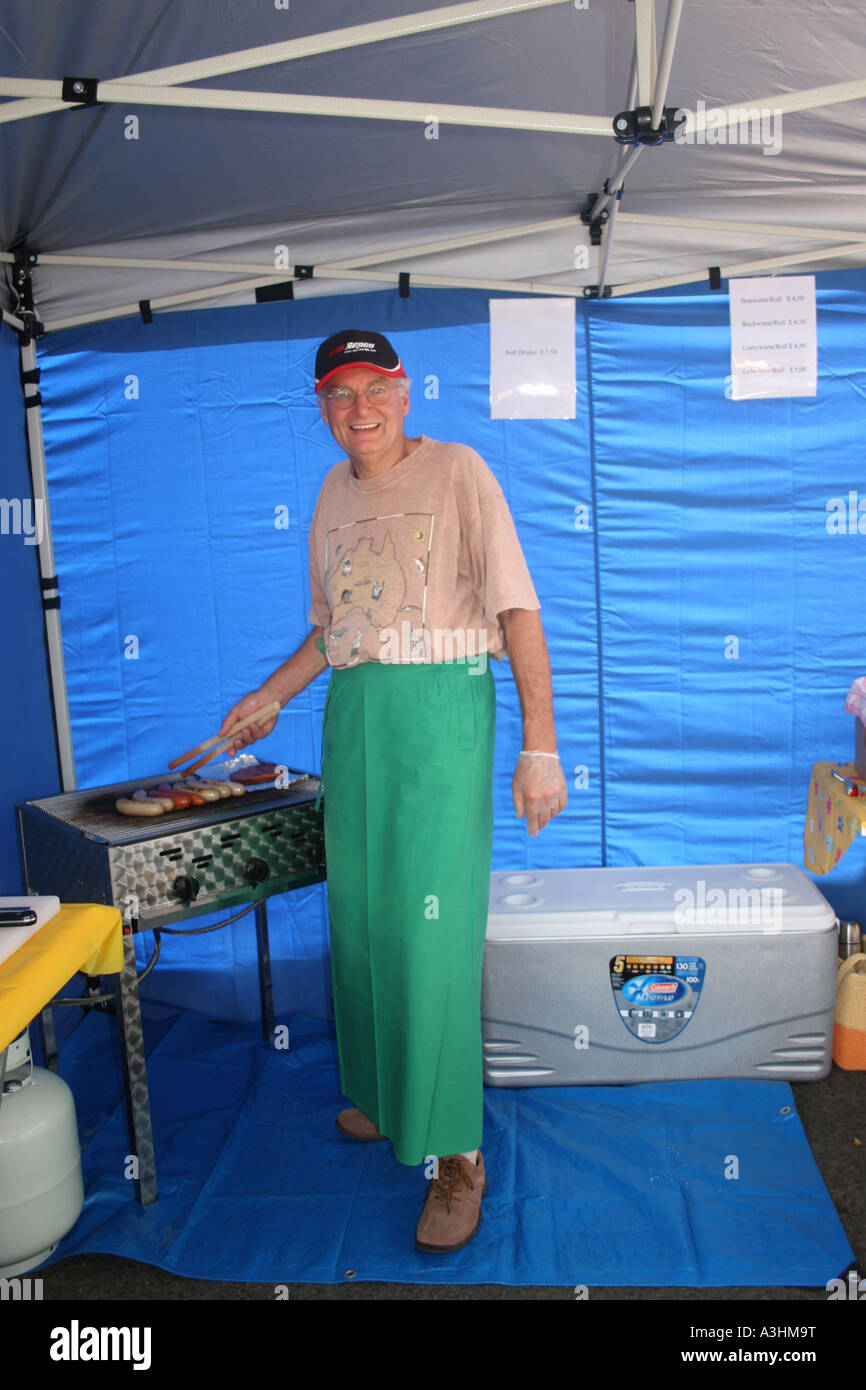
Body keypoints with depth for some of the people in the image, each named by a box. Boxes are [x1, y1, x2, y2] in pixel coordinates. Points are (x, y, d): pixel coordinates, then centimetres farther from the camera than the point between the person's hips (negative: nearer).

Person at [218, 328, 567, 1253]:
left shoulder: (457, 471, -3)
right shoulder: (334, 494, 15)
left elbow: (517, 610, -10)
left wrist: (538, 744, -17)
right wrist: (268, 697, 18)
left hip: (440, 710, -6)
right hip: (352, 716, 6)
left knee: (433, 926, -7)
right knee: (360, 920, 11)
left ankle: (456, 1155, 6)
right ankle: (384, 1094, 32)